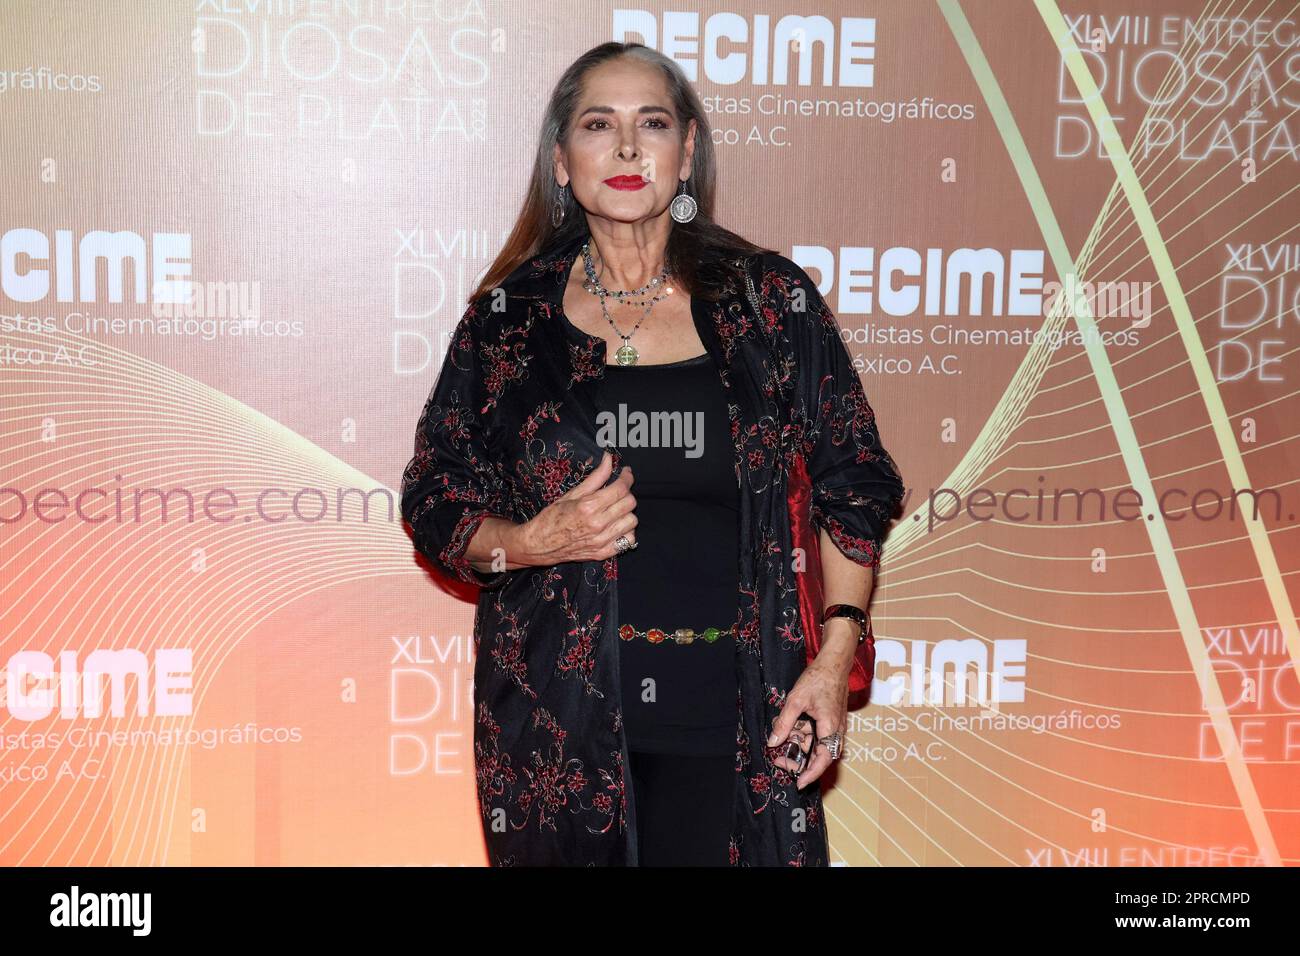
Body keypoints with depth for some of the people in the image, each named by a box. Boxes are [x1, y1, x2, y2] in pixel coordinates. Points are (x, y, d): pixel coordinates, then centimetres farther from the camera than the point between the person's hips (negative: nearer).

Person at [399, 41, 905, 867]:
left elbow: (852, 488, 4)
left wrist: (834, 660, -5)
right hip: (557, 719, 1)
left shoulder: (771, 300, 1)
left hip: (731, 716, 0)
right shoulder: (510, 317, 3)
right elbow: (434, 501, 8)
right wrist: (531, 542, -12)